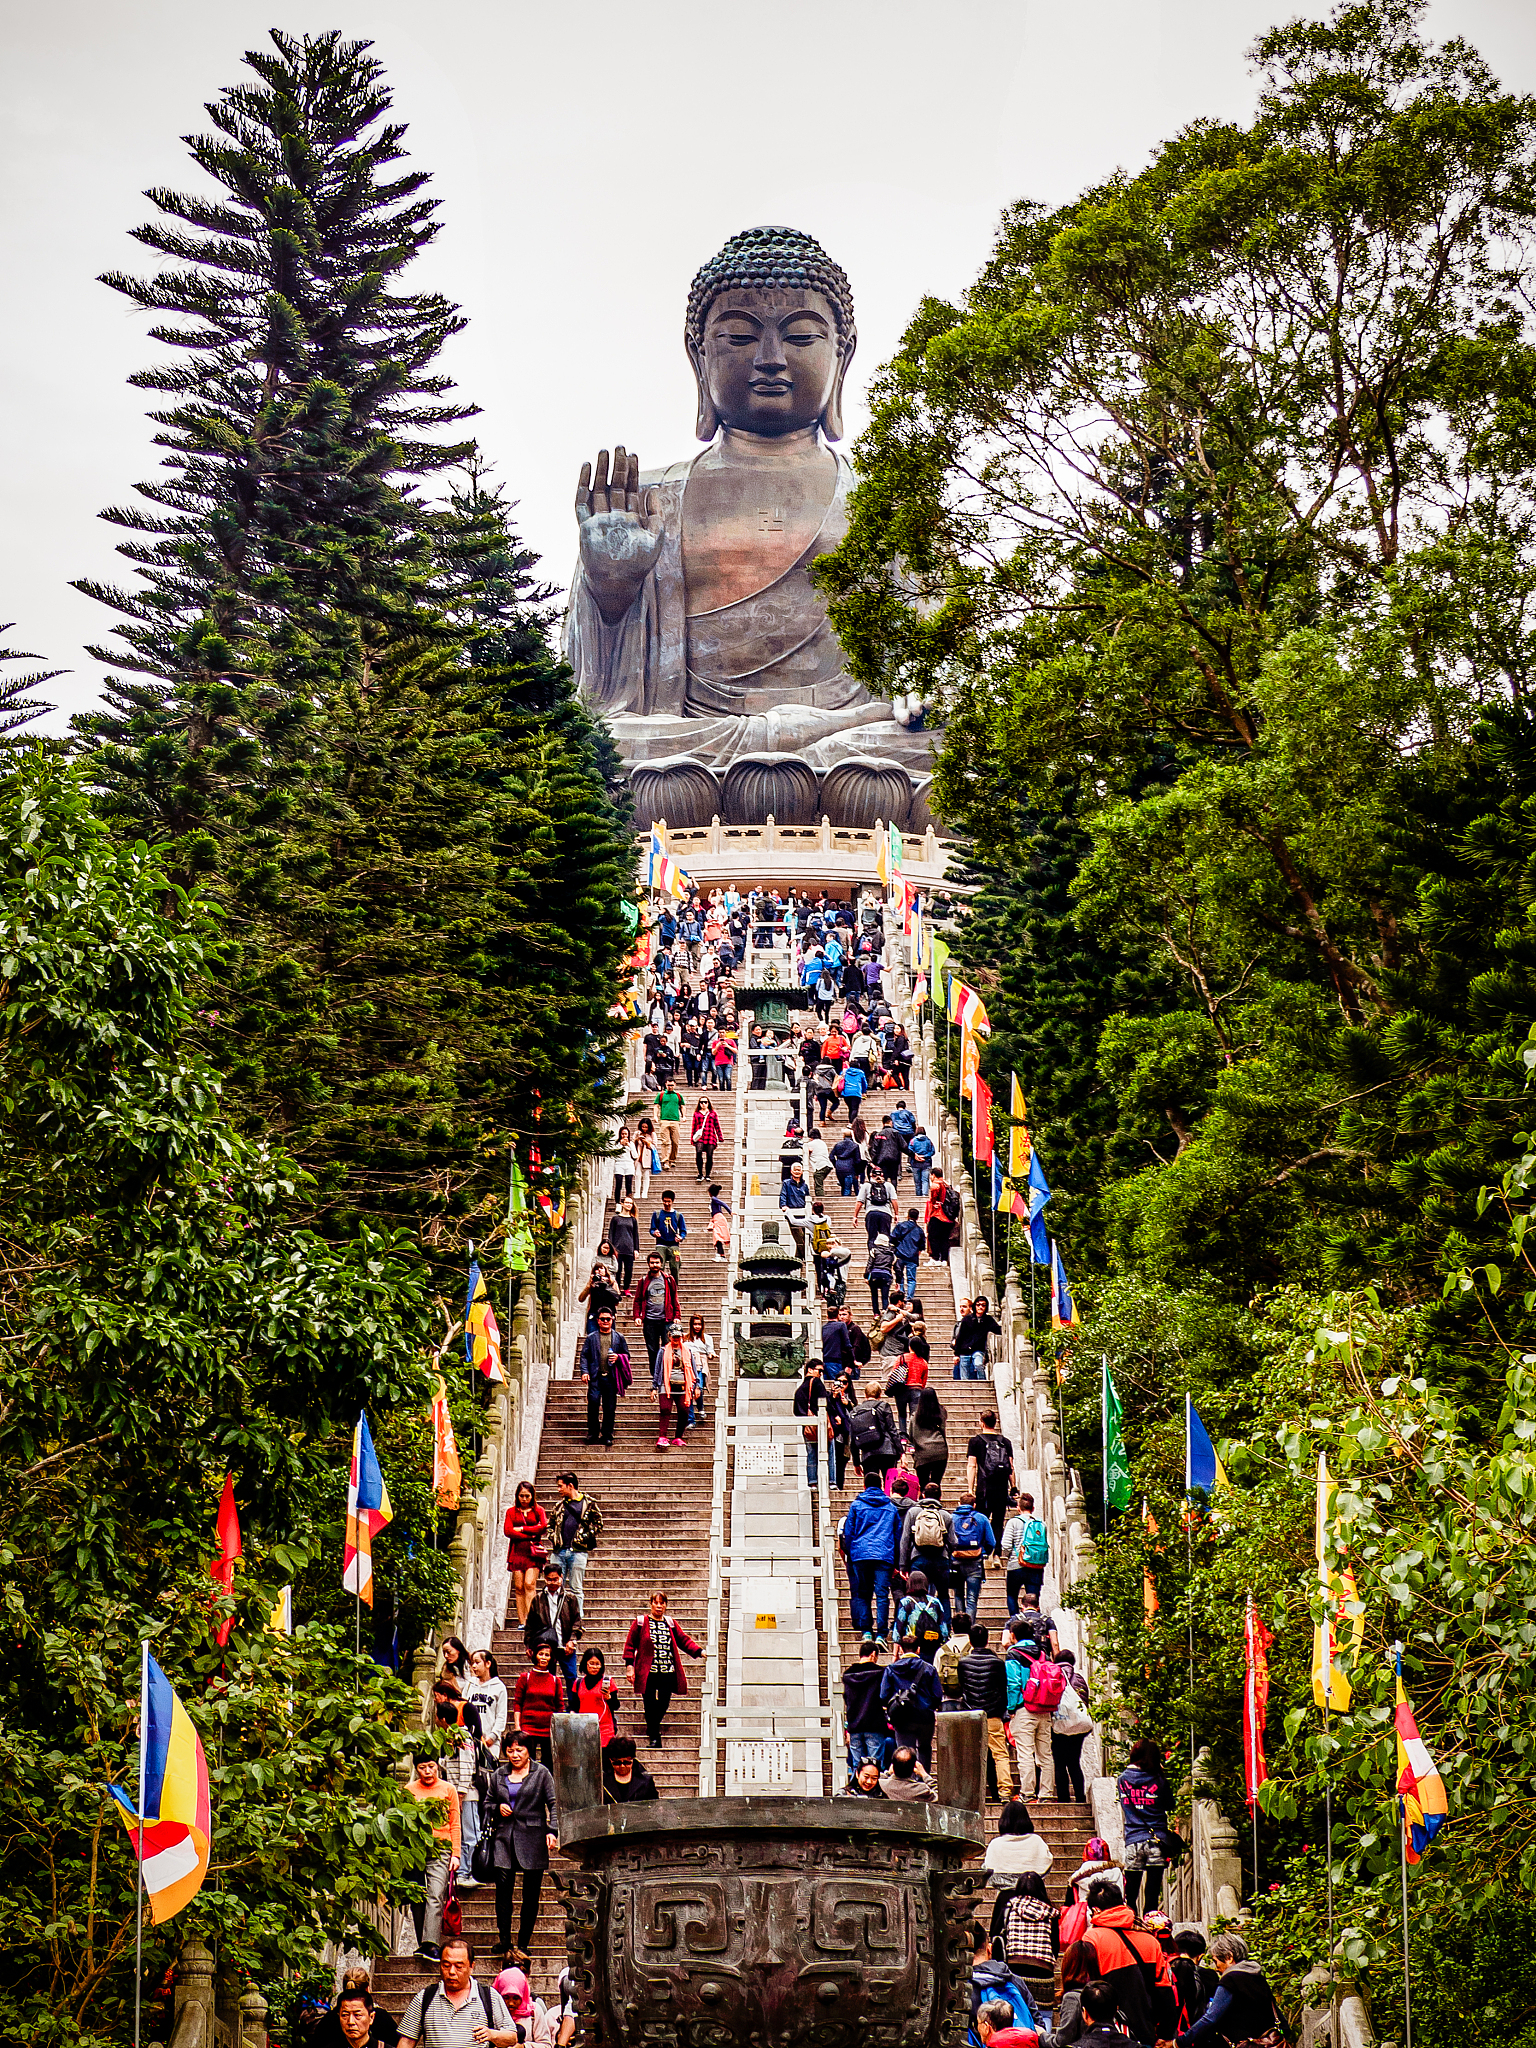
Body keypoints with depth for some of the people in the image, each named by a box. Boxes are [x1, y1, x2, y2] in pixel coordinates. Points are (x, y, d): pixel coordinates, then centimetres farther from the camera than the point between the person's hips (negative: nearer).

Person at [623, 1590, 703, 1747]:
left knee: (664, 1704, 4)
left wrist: (699, 1652, -3)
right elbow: (630, 1644, 2)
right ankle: (654, 1738, 10)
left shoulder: (670, 1623, 12)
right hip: (648, 1673, -3)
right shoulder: (640, 1622, 2)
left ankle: (652, 1728, 32)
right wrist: (630, 1666, -6)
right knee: (650, 1706, -2)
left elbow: (684, 1640, 11)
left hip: (668, 1673, 3)